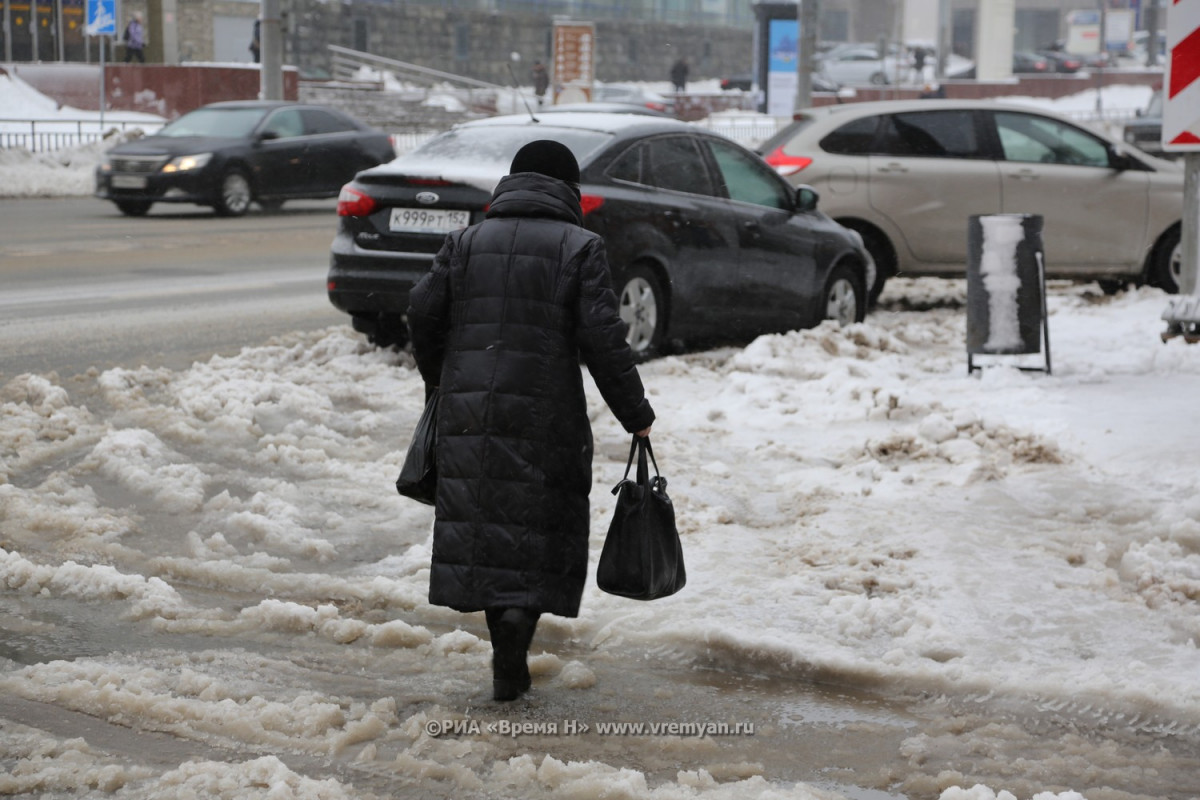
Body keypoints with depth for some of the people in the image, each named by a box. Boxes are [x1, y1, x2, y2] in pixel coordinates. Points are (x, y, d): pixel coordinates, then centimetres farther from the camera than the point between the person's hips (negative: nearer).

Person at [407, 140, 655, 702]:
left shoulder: (466, 241, 9)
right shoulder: (579, 247, -1)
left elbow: (424, 312, 6)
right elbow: (602, 338, -9)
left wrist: (436, 376, 25)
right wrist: (635, 413, -2)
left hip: (469, 408, 3)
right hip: (546, 413, -3)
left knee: (482, 518, 9)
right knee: (542, 525, 7)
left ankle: (509, 661, 9)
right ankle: (517, 622, -15)